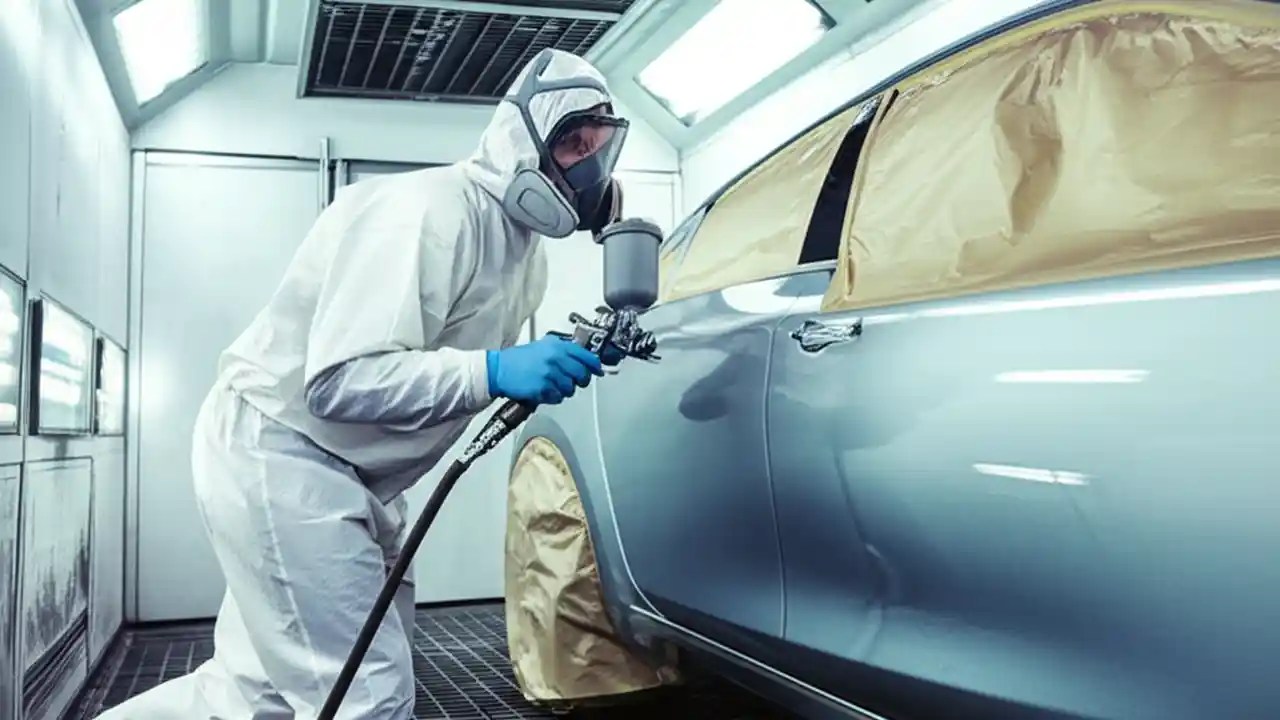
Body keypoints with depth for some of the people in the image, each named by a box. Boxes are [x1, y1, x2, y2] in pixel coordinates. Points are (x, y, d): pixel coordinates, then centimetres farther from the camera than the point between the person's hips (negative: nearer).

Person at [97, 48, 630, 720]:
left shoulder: (524, 245, 7)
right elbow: (342, 380, -28)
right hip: (278, 453, -10)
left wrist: (570, 355, 3)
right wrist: (494, 372, -37)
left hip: (347, 474, 10)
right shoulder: (424, 212, -22)